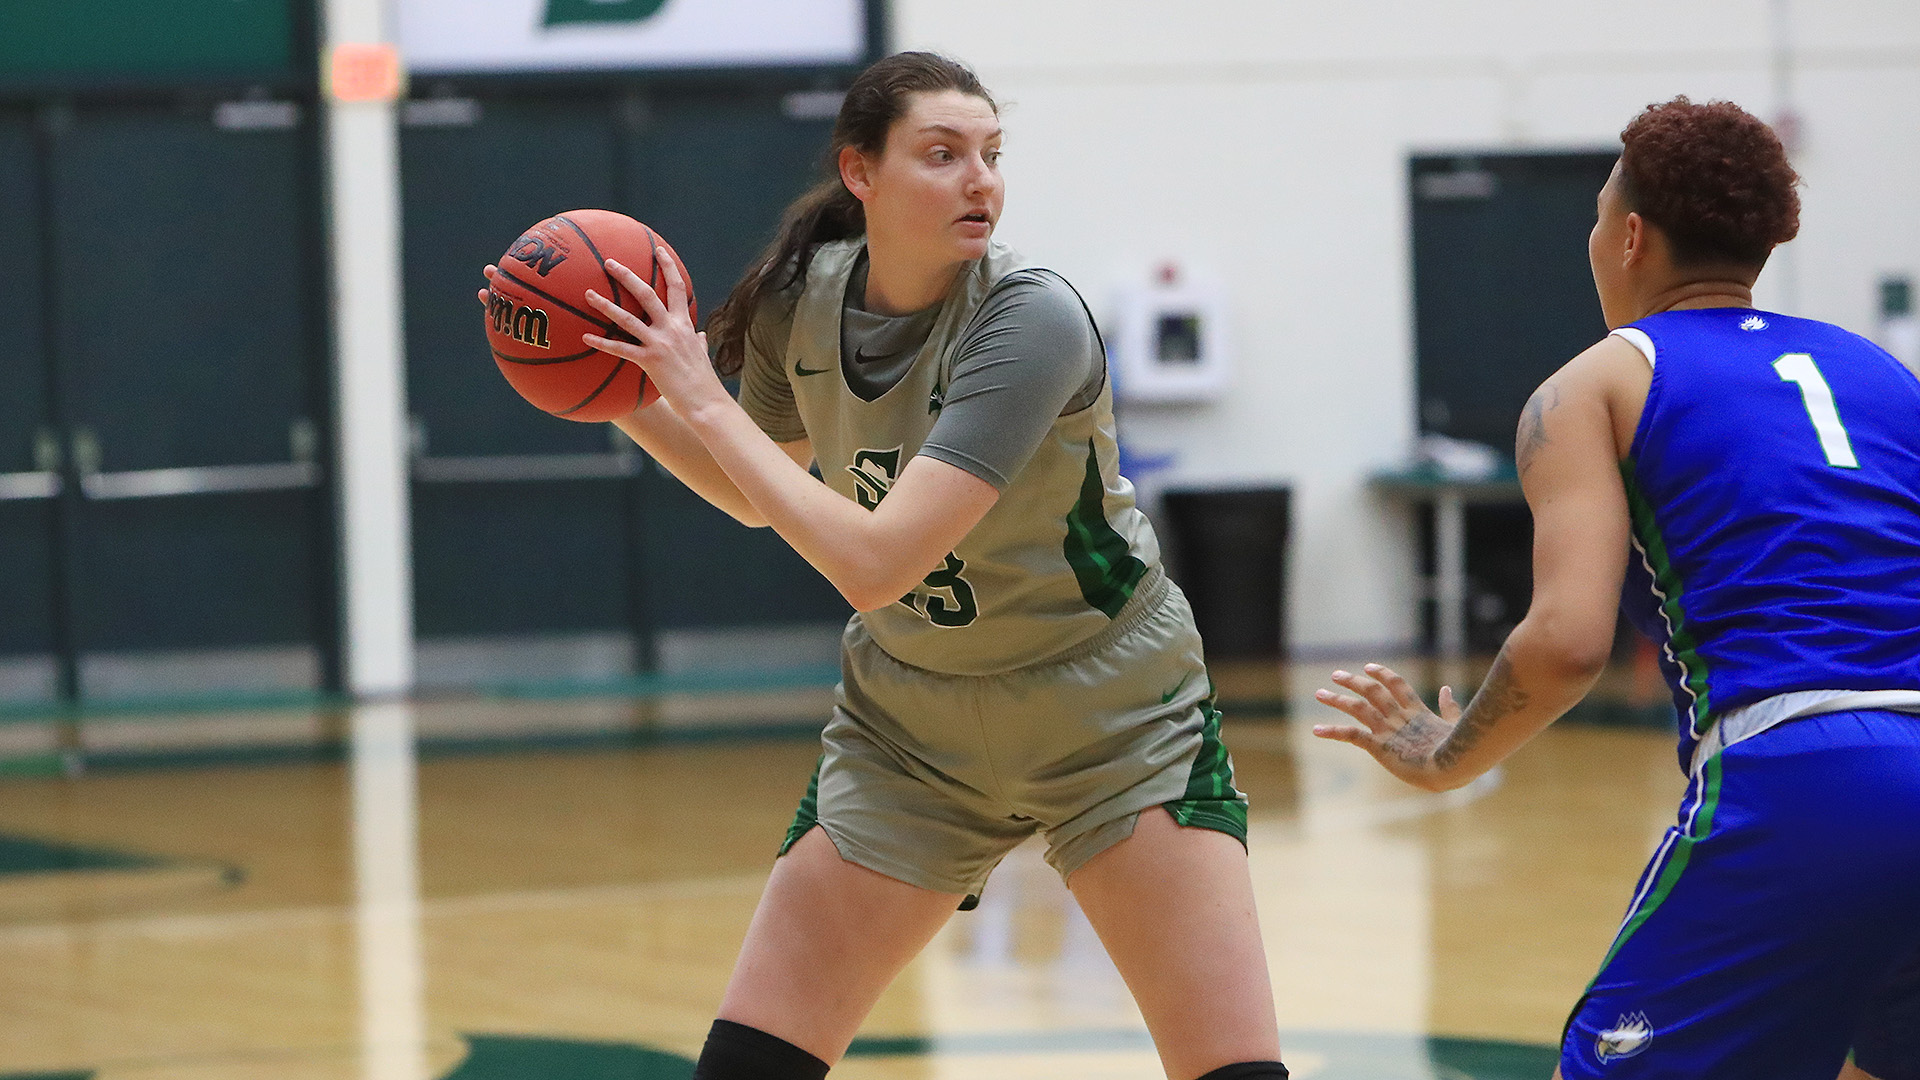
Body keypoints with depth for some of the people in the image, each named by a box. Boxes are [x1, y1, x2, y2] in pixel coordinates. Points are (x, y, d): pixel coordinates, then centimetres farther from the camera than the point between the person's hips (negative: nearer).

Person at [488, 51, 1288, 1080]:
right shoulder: (799, 298, -9)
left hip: (1111, 718, -4)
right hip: (907, 726, 4)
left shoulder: (1032, 318, -26)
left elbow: (874, 563, -34)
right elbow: (759, 497, 13)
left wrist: (704, 400, -27)